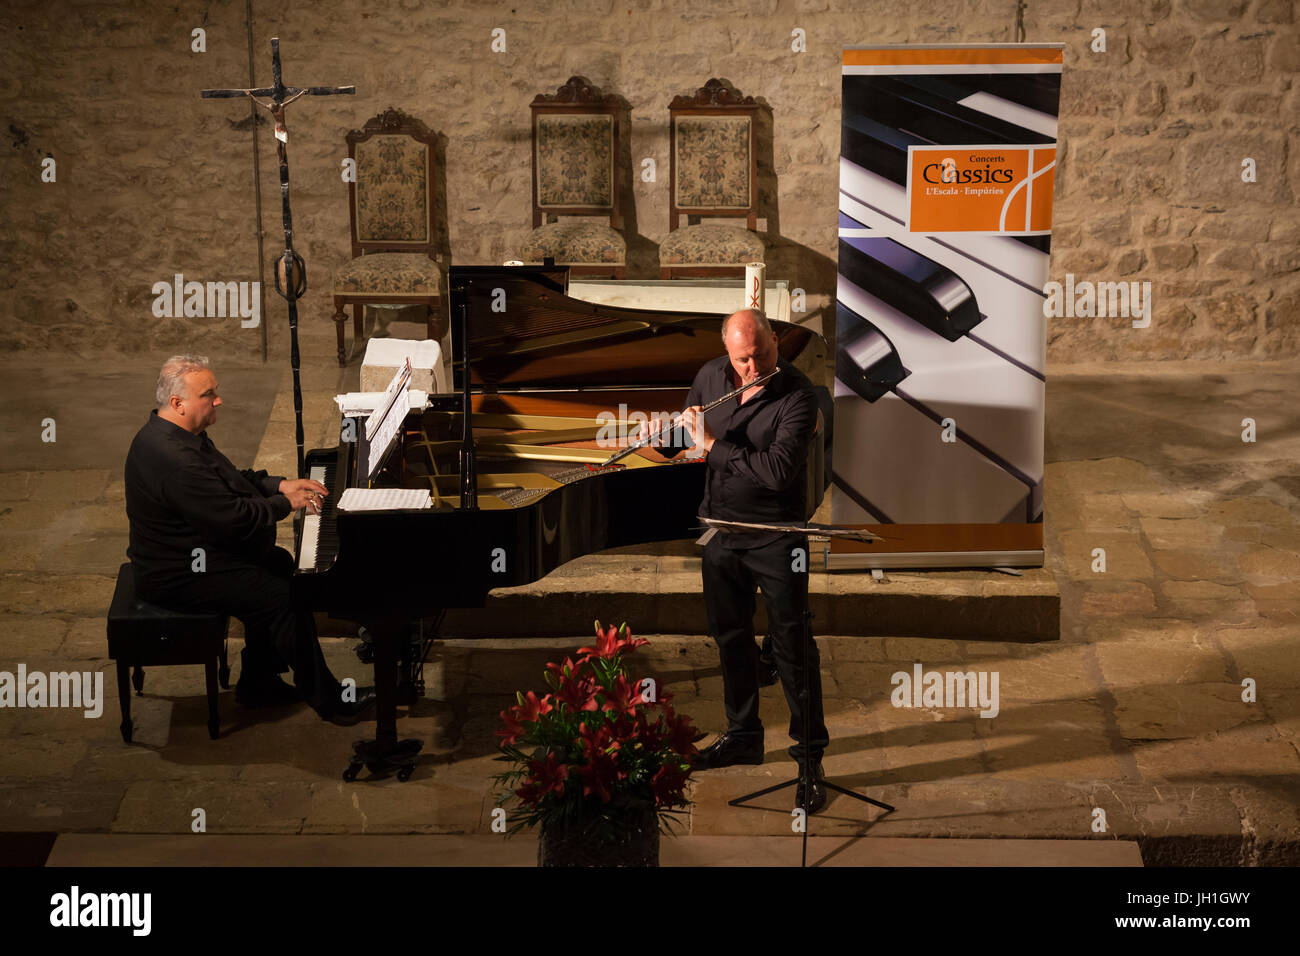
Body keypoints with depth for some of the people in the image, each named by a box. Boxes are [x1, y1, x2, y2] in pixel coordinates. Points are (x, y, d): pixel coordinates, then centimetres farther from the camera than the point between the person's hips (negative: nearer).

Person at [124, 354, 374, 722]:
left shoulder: (177, 433, 5)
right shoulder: (173, 460, -31)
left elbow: (232, 481, 18)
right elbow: (233, 518, -30)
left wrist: (281, 485, 4)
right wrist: (286, 504, -15)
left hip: (192, 550, 12)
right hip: (179, 575, -12)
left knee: (281, 564, 18)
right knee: (283, 598, -15)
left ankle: (257, 683, 21)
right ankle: (326, 698, -1)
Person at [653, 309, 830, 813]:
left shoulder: (797, 393, -19)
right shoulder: (710, 376, 0)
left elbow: (778, 470, -30)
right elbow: (680, 436, 19)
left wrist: (712, 444, -23)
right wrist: (667, 436, -3)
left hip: (775, 538, -6)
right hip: (720, 527, 6)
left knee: (791, 646, -2)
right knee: (730, 638, 17)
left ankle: (810, 756, 8)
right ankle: (743, 734, 34)